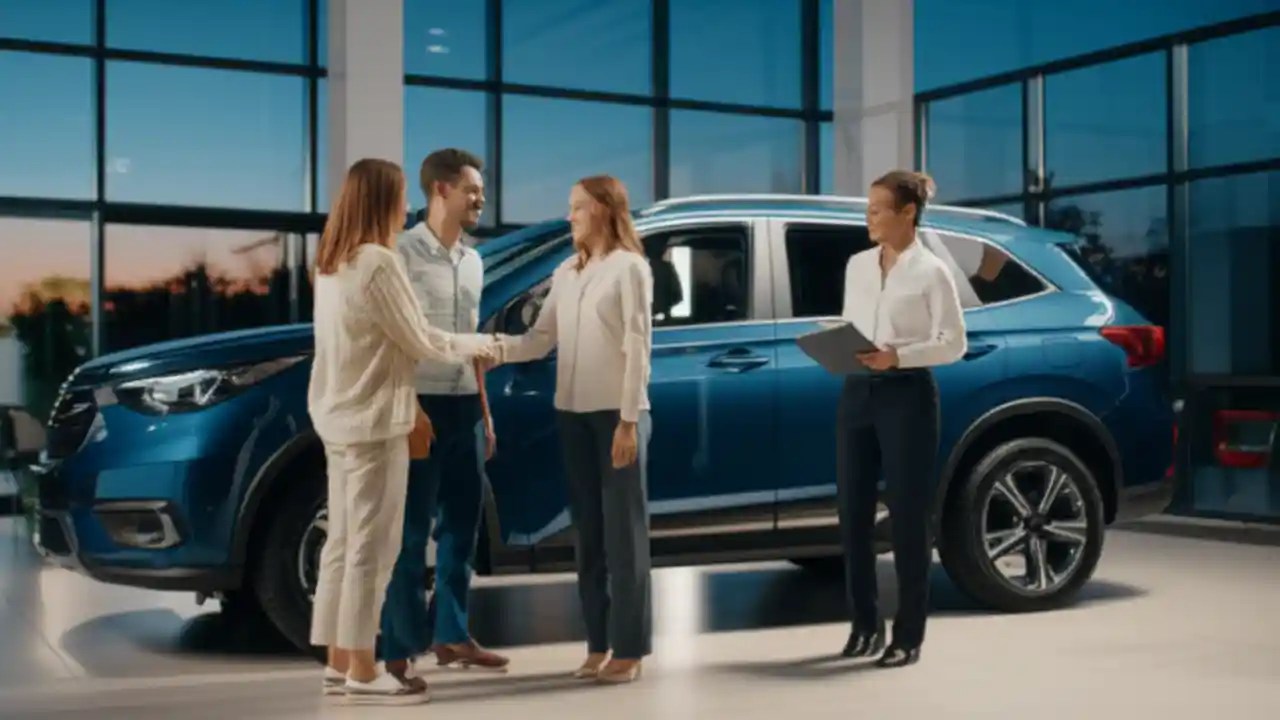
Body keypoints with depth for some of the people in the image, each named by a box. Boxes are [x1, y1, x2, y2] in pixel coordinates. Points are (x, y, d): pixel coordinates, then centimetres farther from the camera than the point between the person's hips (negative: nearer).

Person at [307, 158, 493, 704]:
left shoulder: (332, 264, 11)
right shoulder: (378, 262, -17)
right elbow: (420, 342, -11)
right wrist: (477, 344, 4)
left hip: (339, 416, 9)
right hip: (371, 421, -9)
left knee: (344, 542, 13)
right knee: (372, 546, -2)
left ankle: (339, 663, 19)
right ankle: (361, 671, 5)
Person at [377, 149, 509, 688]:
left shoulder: (472, 262, 15)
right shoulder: (403, 253, -8)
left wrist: (485, 412, 18)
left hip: (464, 408, 7)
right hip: (421, 405, -7)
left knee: (463, 525, 12)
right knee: (413, 531, -3)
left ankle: (451, 636, 24)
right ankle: (399, 651, 4)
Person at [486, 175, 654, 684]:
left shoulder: (629, 267, -4)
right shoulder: (565, 274, 14)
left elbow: (637, 348, -9)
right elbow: (541, 340, 7)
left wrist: (629, 419, -14)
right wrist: (496, 348, -11)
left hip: (617, 412, -6)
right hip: (573, 413, 6)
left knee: (623, 529, -2)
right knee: (587, 529, 8)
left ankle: (629, 649, 3)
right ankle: (599, 644, 15)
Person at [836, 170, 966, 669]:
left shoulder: (931, 271, -6)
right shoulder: (856, 266, 11)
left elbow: (953, 344, -7)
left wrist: (898, 356, -20)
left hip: (908, 395, -6)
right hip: (858, 392, 6)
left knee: (907, 516, 0)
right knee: (853, 512, 7)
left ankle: (908, 635, 9)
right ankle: (864, 624, 21)